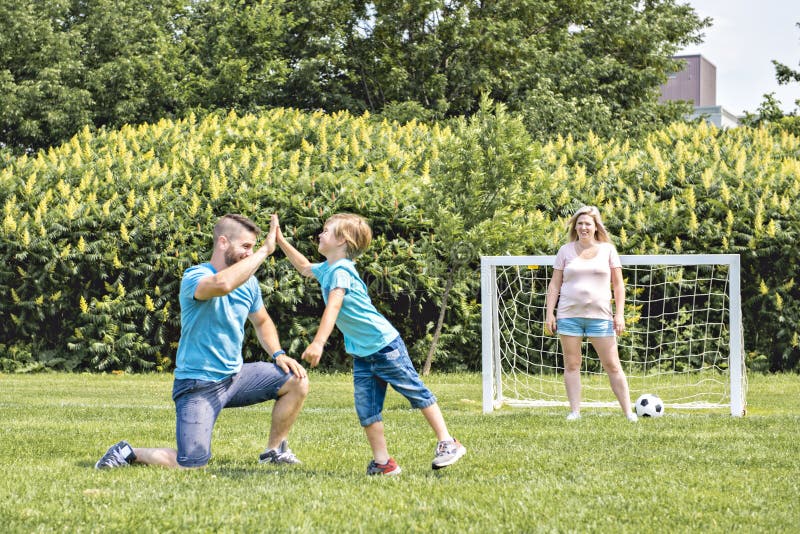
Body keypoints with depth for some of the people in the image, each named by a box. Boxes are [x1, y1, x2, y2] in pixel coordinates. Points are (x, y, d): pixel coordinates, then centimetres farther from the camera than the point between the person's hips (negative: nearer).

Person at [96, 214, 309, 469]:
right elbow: (222, 284, -43)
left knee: (297, 380, -2)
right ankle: (128, 454, 7)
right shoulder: (195, 277, -18)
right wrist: (265, 251, -35)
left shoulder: (248, 282, 6)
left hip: (235, 376, 8)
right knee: (191, 464, -19)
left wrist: (278, 354, 6)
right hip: (199, 386, -8)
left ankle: (274, 451, 14)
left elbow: (262, 322, 24)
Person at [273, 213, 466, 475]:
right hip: (361, 353, 9)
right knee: (366, 409, 1)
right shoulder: (325, 269, 9)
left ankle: (447, 444, 8)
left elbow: (333, 307, -33)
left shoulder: (340, 270, -19)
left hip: (385, 345, -9)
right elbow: (304, 266, 32)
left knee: (416, 392, 1)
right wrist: (280, 240, 27)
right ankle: (382, 462, 4)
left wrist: (318, 343, -43)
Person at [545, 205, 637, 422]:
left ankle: (628, 412, 0)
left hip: (600, 315, -1)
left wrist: (620, 314, 0)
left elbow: (618, 284, 8)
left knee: (612, 365, -2)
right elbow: (555, 284, 10)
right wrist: (549, 313, 2)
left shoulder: (607, 250, 8)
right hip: (569, 315, 1)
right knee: (571, 364, 1)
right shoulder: (566, 251, 9)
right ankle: (574, 411, 6)